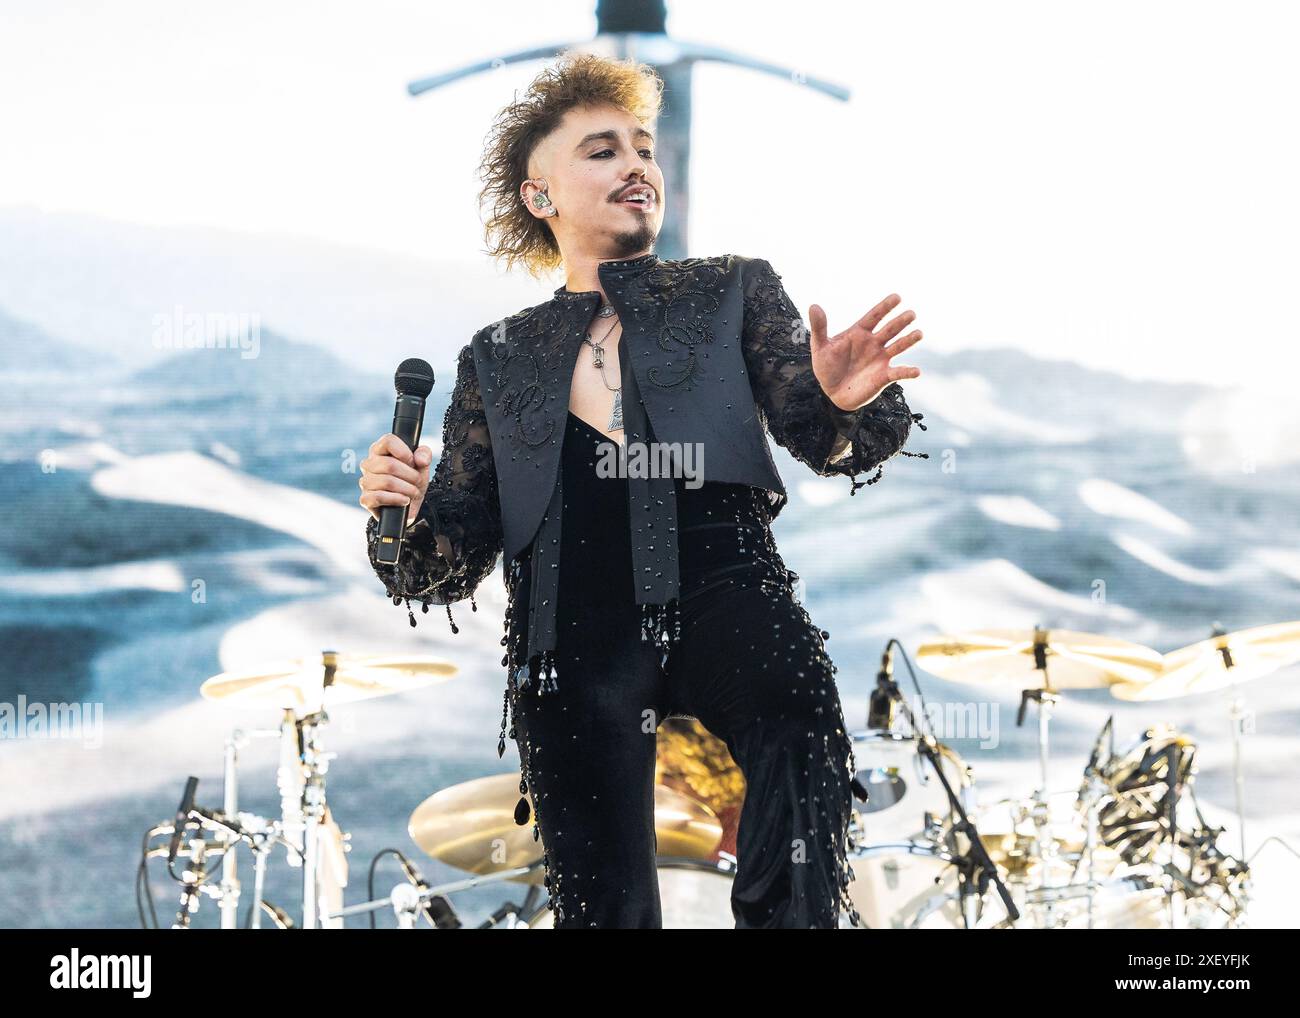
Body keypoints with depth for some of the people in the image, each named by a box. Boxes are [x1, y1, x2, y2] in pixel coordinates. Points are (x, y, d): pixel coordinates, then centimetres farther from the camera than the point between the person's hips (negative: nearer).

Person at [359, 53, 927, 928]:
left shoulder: (733, 293, 16)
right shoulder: (499, 362, 18)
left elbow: (821, 438, 4)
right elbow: (450, 564, 16)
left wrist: (847, 404, -21)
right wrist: (401, 514, -8)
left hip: (721, 589, -2)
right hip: (576, 639, 2)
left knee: (790, 695, -36)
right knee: (604, 904, -2)